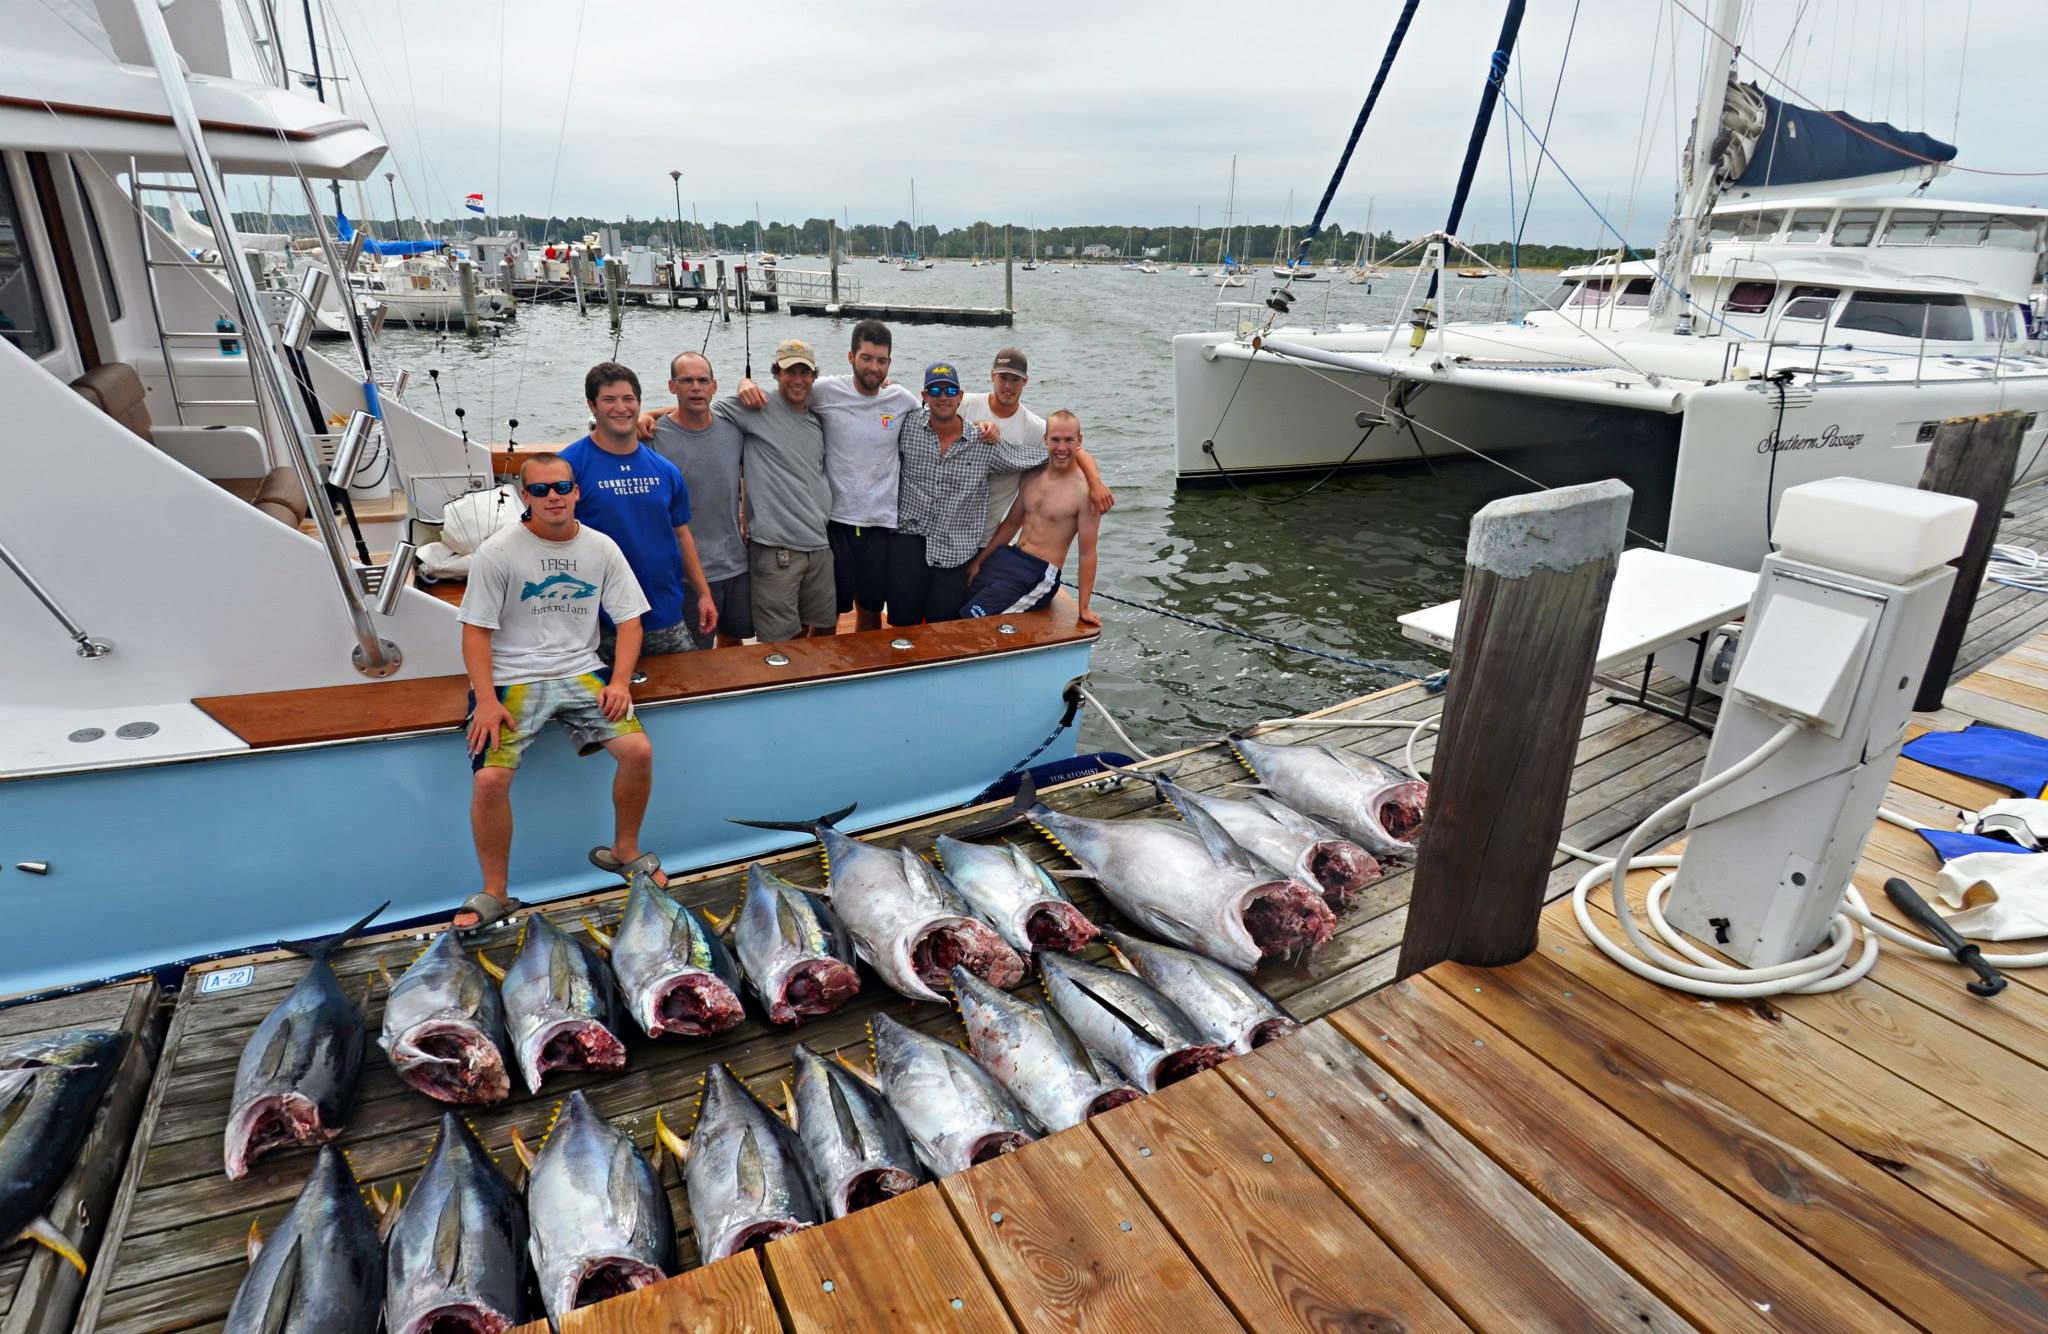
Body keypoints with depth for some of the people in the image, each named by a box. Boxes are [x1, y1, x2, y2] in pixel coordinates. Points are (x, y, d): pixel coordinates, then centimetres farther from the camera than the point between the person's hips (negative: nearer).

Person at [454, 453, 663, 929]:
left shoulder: (602, 548, 5)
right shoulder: (498, 552, -3)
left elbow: (629, 620, 6)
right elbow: (476, 631, -4)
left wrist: (619, 682, -9)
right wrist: (487, 700, -16)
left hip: (582, 671, 2)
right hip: (512, 678, -2)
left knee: (639, 750, -19)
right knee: (489, 780, -21)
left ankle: (623, 850, 8)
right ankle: (495, 893, 1)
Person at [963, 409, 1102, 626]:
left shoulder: (1084, 491, -15)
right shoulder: (1032, 475, 7)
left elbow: (1087, 553, -12)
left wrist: (1084, 608, -12)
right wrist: (979, 560, 16)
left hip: (1040, 574, -7)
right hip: (1006, 557, 7)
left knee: (971, 619, -22)